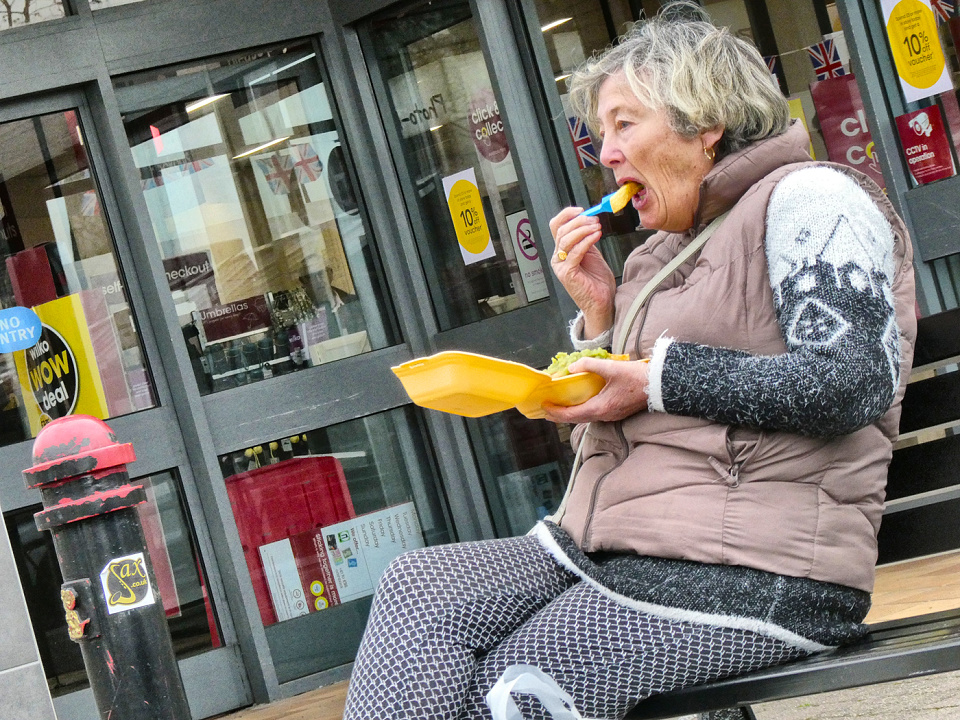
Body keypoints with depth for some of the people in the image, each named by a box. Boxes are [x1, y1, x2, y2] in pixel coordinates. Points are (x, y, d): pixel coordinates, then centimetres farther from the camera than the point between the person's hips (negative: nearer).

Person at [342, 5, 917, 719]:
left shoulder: (807, 199, -1)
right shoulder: (658, 257, 23)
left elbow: (853, 381, -17)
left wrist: (659, 379, -12)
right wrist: (598, 314, 8)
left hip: (752, 572, -7)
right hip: (611, 553, 8)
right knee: (417, 588, -13)